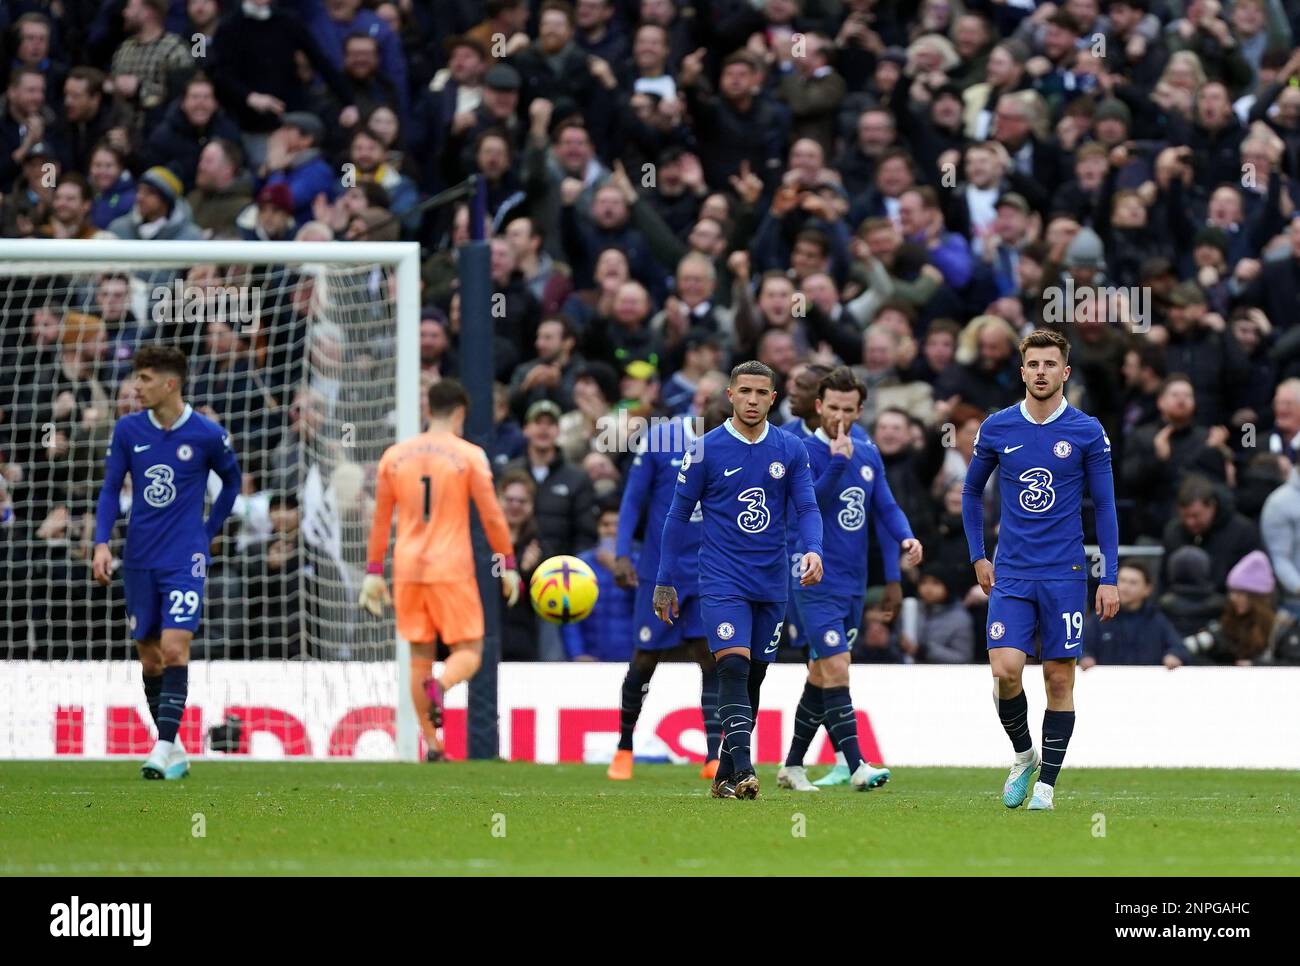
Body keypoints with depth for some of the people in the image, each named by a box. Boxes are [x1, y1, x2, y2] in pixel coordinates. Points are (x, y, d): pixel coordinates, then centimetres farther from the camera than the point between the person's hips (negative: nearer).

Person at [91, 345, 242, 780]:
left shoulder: (208, 434, -6)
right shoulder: (128, 429, 0)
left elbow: (231, 480, 12)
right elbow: (110, 488, 4)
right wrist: (102, 543, -8)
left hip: (185, 560, -4)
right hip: (139, 560, 4)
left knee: (174, 649, -16)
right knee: (149, 658, 7)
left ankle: (164, 747, -18)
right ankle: (175, 750, 18)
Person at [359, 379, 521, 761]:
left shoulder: (395, 455, 7)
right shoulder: (469, 456, -3)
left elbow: (380, 519, 11)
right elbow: (492, 517, -3)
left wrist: (373, 572, 16)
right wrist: (507, 566, 6)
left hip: (407, 570, 4)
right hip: (452, 569, -4)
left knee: (420, 656, 11)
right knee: (468, 652, 2)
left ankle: (431, 744, 7)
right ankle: (440, 686, -32)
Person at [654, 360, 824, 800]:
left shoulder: (790, 450, 4)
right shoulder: (706, 449, -3)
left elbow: (807, 507, 3)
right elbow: (678, 515, 3)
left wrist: (813, 549, -19)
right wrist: (665, 582, 3)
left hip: (771, 583, 4)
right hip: (723, 581, -4)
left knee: (753, 678, 8)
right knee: (734, 666, -19)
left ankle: (725, 775, 18)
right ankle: (742, 769, -26)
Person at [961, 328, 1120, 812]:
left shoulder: (1087, 432, -1)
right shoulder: (997, 429, 3)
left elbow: (1104, 505, 3)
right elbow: (971, 491, 17)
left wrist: (1110, 578, -2)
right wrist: (978, 557, 11)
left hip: (1064, 574, -1)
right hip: (1011, 573, 1)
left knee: (1059, 677, -1)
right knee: (1005, 669, -13)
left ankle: (1046, 784, 8)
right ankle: (1023, 755, 12)